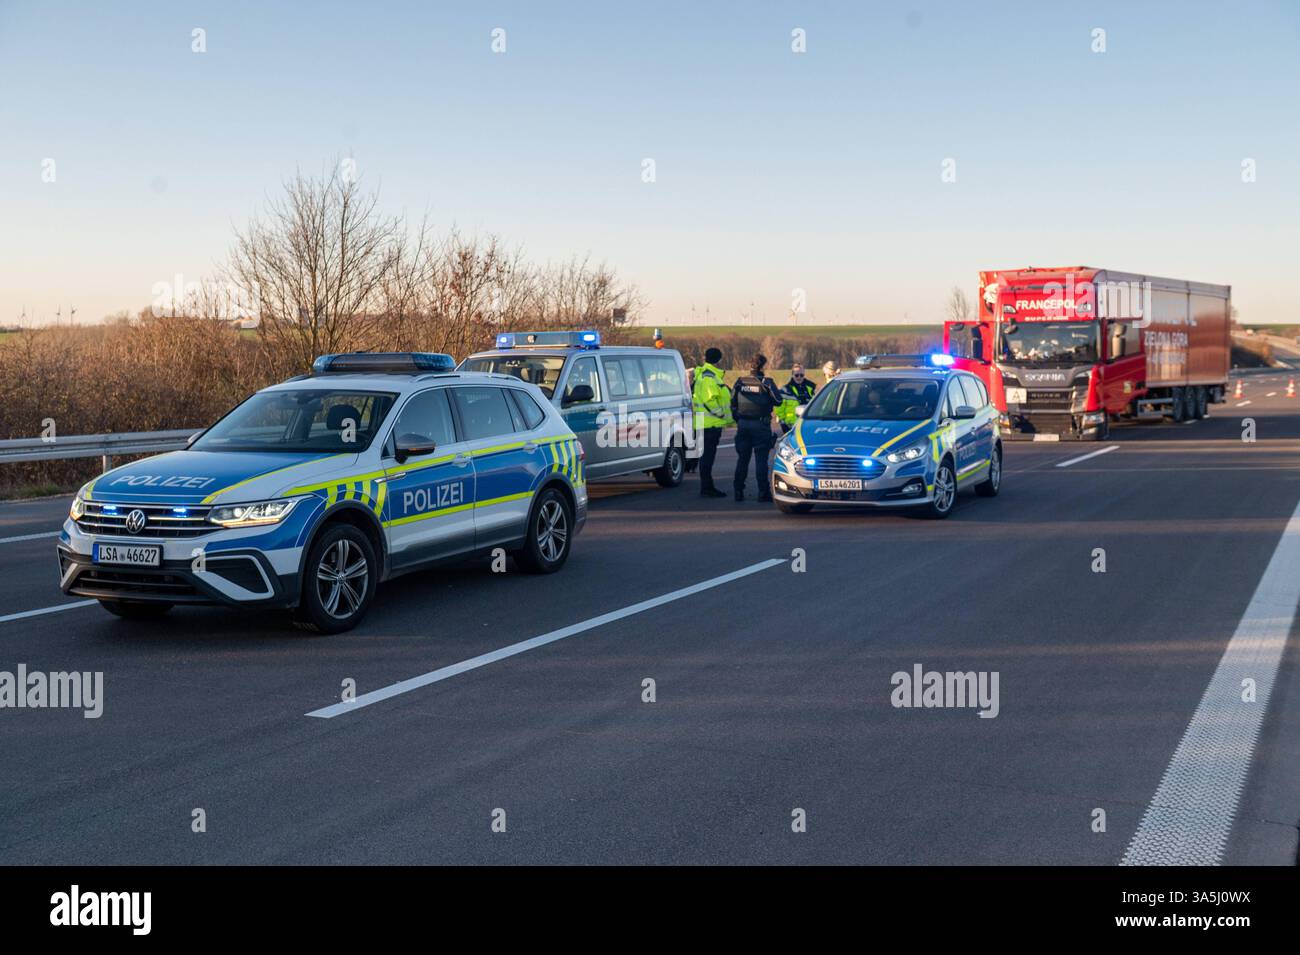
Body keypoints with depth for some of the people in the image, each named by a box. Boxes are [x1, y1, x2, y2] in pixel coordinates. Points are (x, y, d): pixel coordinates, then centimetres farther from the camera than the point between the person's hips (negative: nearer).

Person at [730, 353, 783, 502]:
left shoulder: (740, 382, 4)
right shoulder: (766, 382, -8)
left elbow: (733, 403, 7)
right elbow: (778, 401, -6)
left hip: (743, 424, 3)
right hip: (761, 425, -3)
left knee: (742, 459, 10)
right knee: (761, 459, 0)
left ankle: (738, 492, 9)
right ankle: (763, 492, -2)